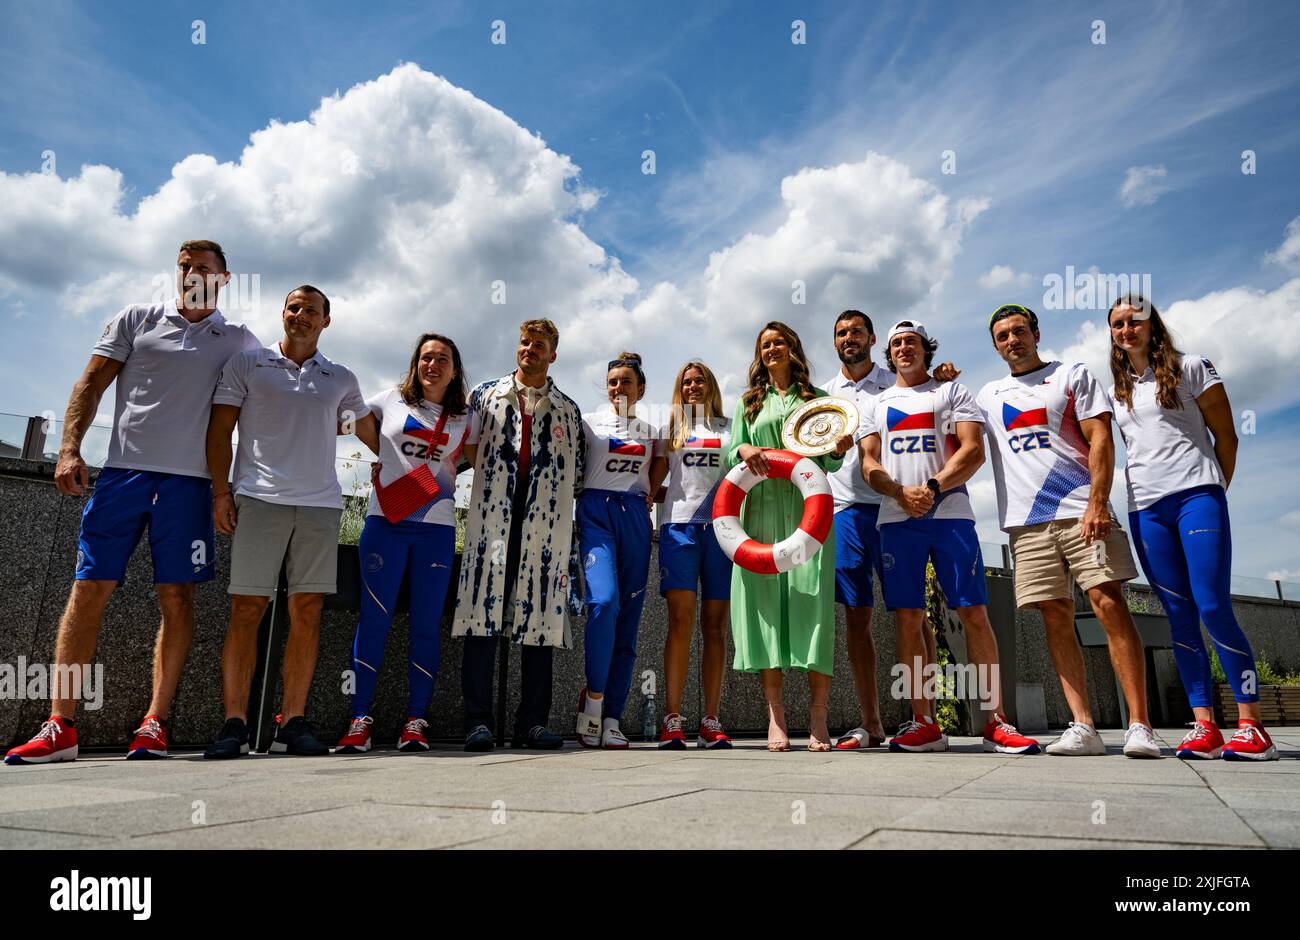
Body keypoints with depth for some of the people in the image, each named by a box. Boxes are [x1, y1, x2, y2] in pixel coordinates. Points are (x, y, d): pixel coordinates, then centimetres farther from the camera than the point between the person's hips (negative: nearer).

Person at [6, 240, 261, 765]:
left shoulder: (240, 342, 12)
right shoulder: (136, 319, 12)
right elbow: (91, 384, 9)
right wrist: (69, 449, -4)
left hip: (189, 480, 0)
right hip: (124, 468, 1)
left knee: (176, 598, -3)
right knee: (89, 588, -4)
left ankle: (155, 723, 2)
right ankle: (60, 726, 1)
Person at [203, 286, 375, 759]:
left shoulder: (341, 380, 18)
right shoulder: (246, 364, 12)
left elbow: (369, 431, 28)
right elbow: (220, 428, 7)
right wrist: (221, 489, -2)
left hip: (321, 504, 2)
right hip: (259, 498, -2)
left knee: (307, 612, -1)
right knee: (246, 608, -5)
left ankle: (292, 721, 5)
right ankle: (234, 723, 1)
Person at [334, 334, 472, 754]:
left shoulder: (464, 418, 12)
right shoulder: (392, 400, 10)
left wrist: (437, 473, 7)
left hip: (437, 527, 1)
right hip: (386, 521, -1)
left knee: (426, 625, 0)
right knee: (374, 620, -4)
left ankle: (415, 721, 7)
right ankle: (360, 720, 2)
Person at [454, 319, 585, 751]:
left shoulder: (568, 410, 17)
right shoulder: (485, 395, 15)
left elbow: (577, 475, 16)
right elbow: (469, 451, 14)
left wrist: (552, 492, 5)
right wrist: (496, 480, 2)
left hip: (545, 526, 1)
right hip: (492, 520, -1)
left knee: (541, 617, 1)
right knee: (484, 615, -7)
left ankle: (533, 722, 8)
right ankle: (478, 721, -3)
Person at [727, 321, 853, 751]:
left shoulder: (817, 398, 18)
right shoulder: (750, 403, 22)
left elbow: (828, 462, 12)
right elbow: (730, 456, 14)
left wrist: (838, 450, -10)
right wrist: (744, 449, -8)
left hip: (807, 508, -1)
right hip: (762, 508, 1)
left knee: (812, 597, -11)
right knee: (765, 596, -7)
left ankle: (818, 715, -9)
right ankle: (775, 714, -2)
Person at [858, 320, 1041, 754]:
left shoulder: (953, 392, 15)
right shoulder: (877, 404, 21)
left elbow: (974, 450, 1)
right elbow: (869, 463, 9)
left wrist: (933, 488, -14)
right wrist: (901, 493, -11)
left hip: (949, 513, -2)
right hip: (896, 520, 2)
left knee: (975, 613, -6)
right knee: (909, 620, -2)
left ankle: (996, 722, -1)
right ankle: (924, 723, 4)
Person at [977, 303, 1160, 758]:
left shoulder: (1073, 375, 10)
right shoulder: (989, 395, 20)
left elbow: (1100, 439, 1)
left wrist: (1097, 503, -12)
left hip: (1082, 511, -3)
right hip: (1026, 521, 3)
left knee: (1110, 605, -11)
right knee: (1056, 617, -1)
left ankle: (1140, 726, -8)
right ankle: (1083, 727, 1)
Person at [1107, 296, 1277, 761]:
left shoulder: (1190, 367, 5)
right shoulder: (1118, 388, 17)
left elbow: (1225, 437, 5)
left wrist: (1215, 493, 5)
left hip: (1195, 496, -4)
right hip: (1145, 509, 4)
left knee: (1213, 607, -13)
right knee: (1180, 615, 2)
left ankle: (1251, 723, -5)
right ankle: (1204, 725, 3)